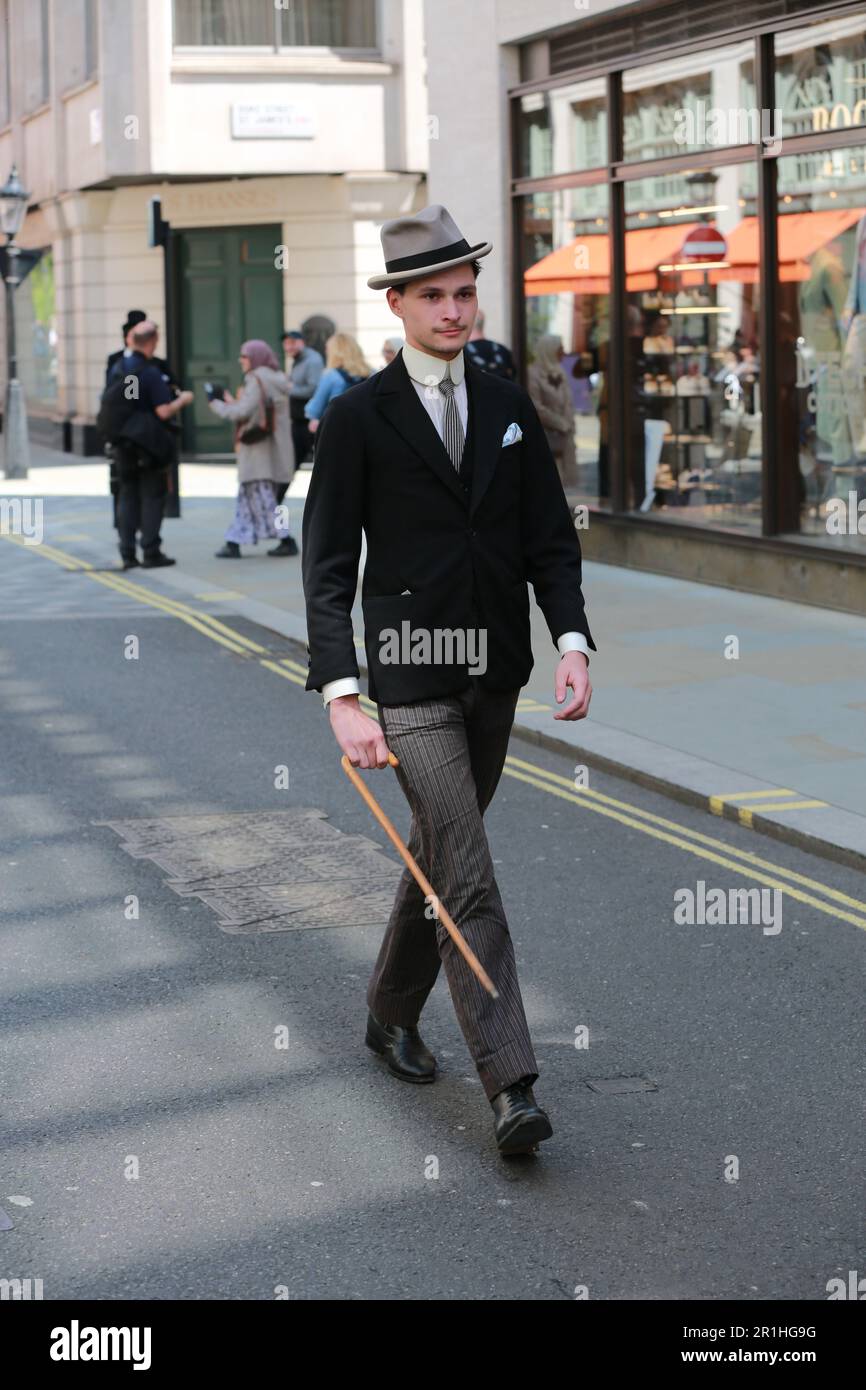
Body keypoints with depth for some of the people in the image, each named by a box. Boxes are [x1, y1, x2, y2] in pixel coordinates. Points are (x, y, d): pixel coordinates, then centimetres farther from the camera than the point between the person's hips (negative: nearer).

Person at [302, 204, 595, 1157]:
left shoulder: (508, 407, 8)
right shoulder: (357, 417, -6)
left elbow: (551, 539, 9)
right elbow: (328, 568, -8)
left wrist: (571, 640, -8)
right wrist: (341, 697, -17)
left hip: (495, 675, 5)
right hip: (410, 676, -5)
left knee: (440, 853, 18)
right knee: (467, 877, -11)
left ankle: (391, 1014, 38)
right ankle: (510, 1088, -11)